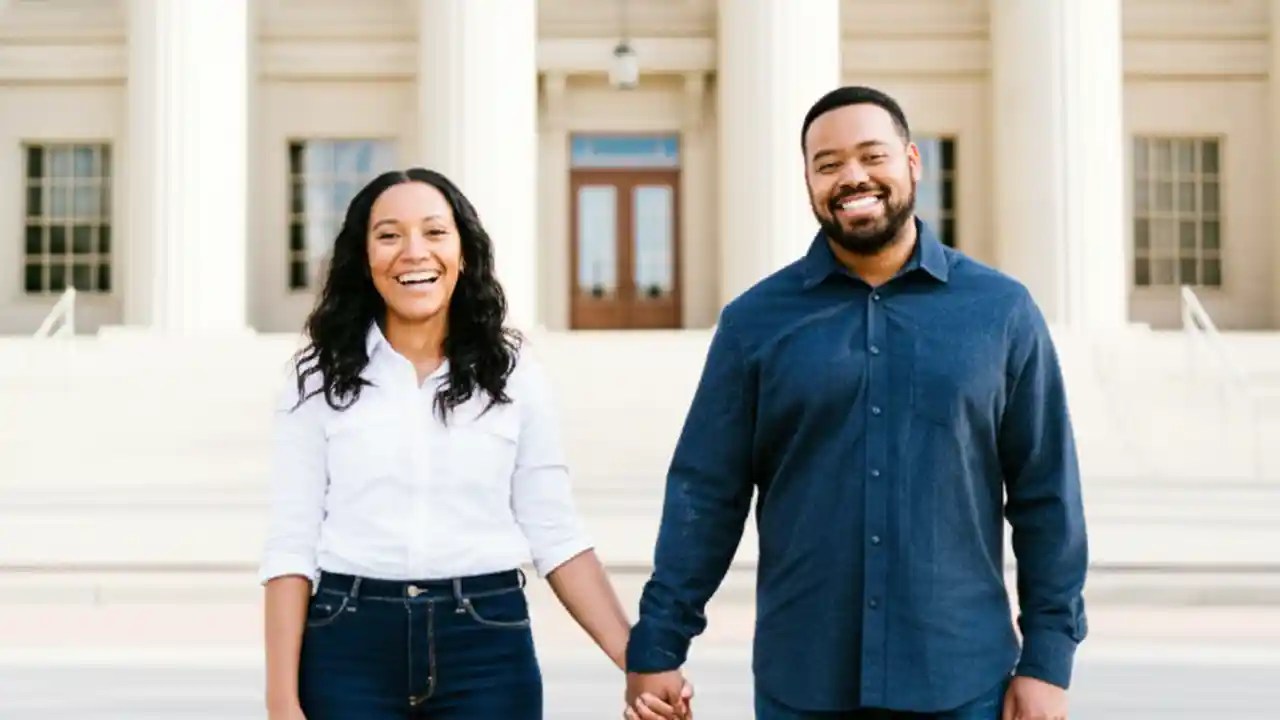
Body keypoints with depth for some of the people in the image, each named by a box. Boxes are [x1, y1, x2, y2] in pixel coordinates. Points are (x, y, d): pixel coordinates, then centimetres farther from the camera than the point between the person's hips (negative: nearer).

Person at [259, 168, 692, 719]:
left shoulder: (512, 375, 3)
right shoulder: (321, 380, 1)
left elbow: (557, 535, 2)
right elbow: (291, 545, 0)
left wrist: (636, 659, -7)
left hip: (487, 646, 1)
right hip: (349, 647, 0)